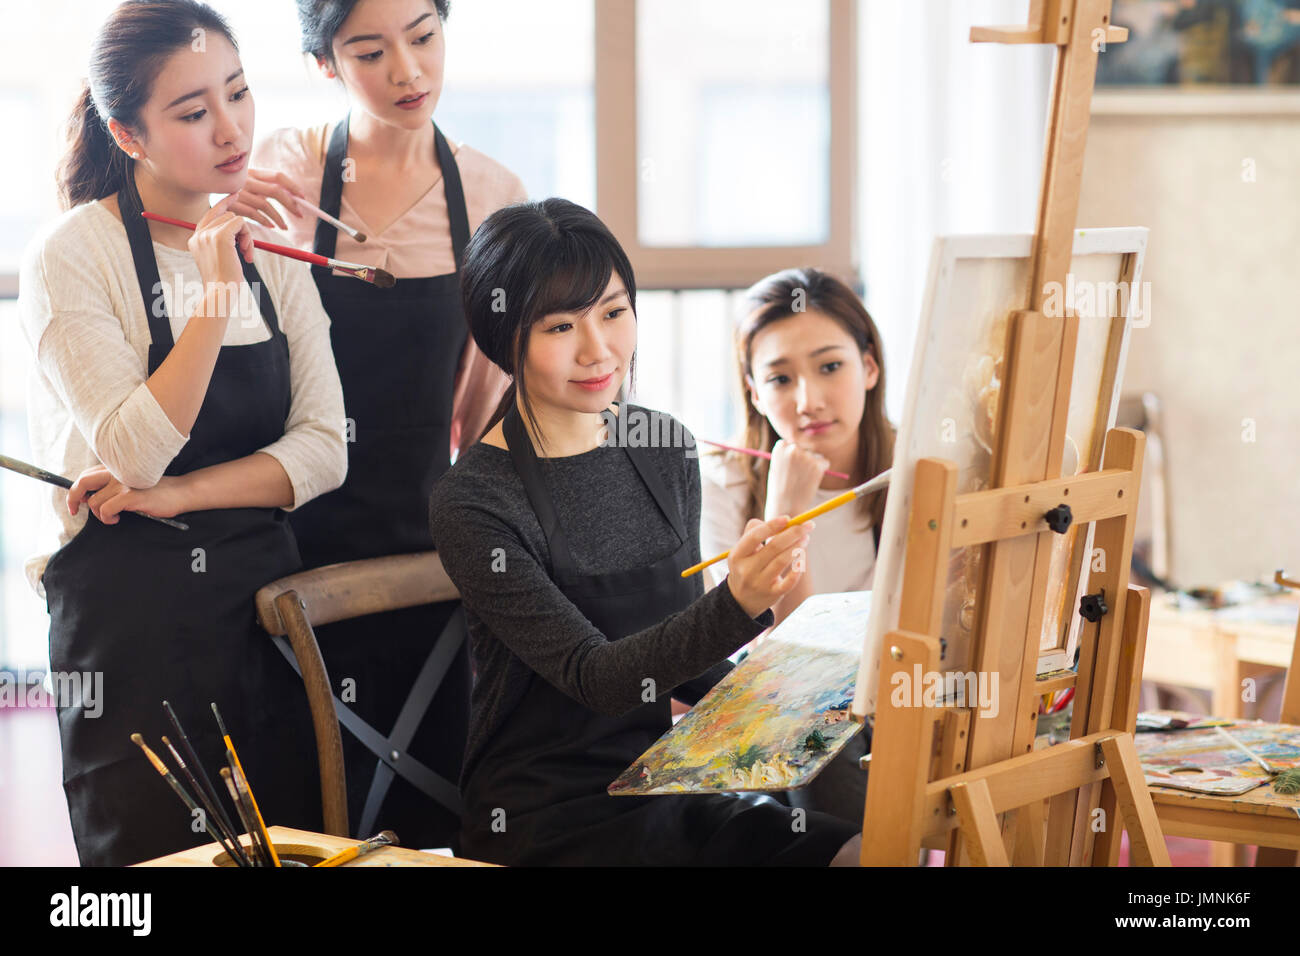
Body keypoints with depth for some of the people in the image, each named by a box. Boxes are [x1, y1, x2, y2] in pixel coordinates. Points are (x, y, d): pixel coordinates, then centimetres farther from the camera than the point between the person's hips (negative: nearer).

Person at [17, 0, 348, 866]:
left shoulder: (270, 249, 8)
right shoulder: (71, 258, -8)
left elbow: (324, 449, 2)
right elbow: (133, 452, -16)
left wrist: (178, 494, -12)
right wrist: (215, 301, -23)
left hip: (263, 595, 5)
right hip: (131, 612, -5)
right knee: (153, 854, -2)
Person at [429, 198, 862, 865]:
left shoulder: (664, 447, 7)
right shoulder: (472, 504, -13)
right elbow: (593, 677, -21)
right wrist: (736, 605, -35)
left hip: (668, 784, 6)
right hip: (547, 823, -6)